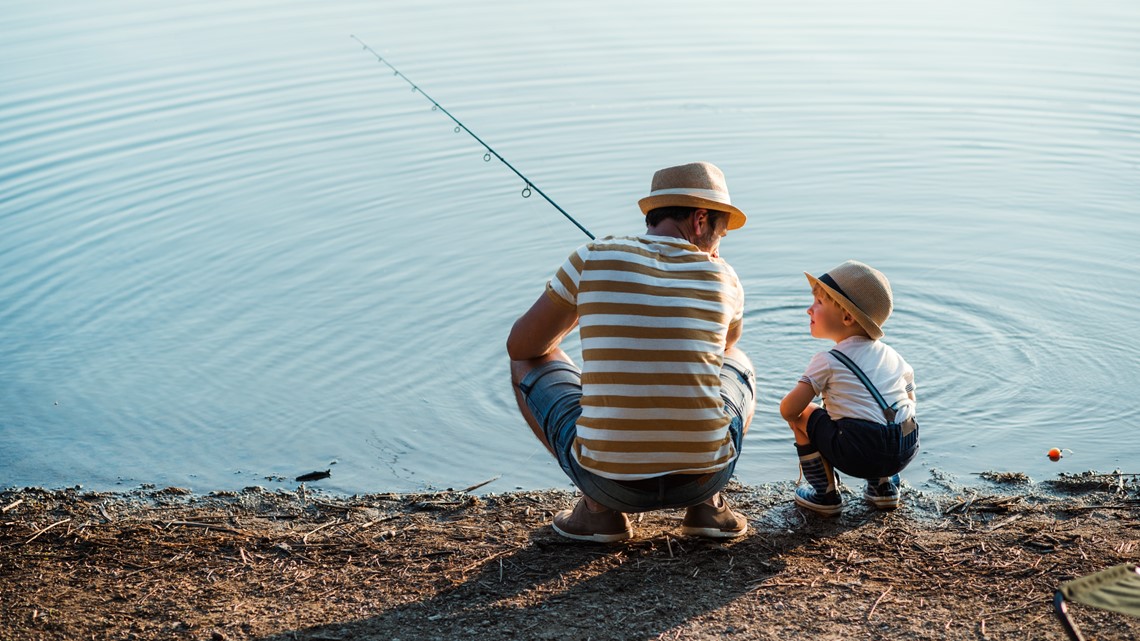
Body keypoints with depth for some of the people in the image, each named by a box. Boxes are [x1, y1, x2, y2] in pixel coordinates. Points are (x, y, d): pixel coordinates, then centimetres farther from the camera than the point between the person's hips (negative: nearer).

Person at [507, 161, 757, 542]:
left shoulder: (592, 260, -2)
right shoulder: (722, 278, 3)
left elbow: (521, 346, 10)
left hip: (610, 479, -2)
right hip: (705, 476, 2)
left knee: (527, 365, 23)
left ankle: (599, 510, 12)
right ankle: (707, 505, 14)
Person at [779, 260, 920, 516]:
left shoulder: (827, 362, -2)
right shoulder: (892, 355, 16)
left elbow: (789, 409, -4)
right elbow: (910, 400, 23)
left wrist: (796, 413, 20)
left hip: (859, 455, -7)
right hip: (908, 450, 7)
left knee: (803, 416, 13)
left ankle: (826, 494, 15)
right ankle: (884, 486, 27)